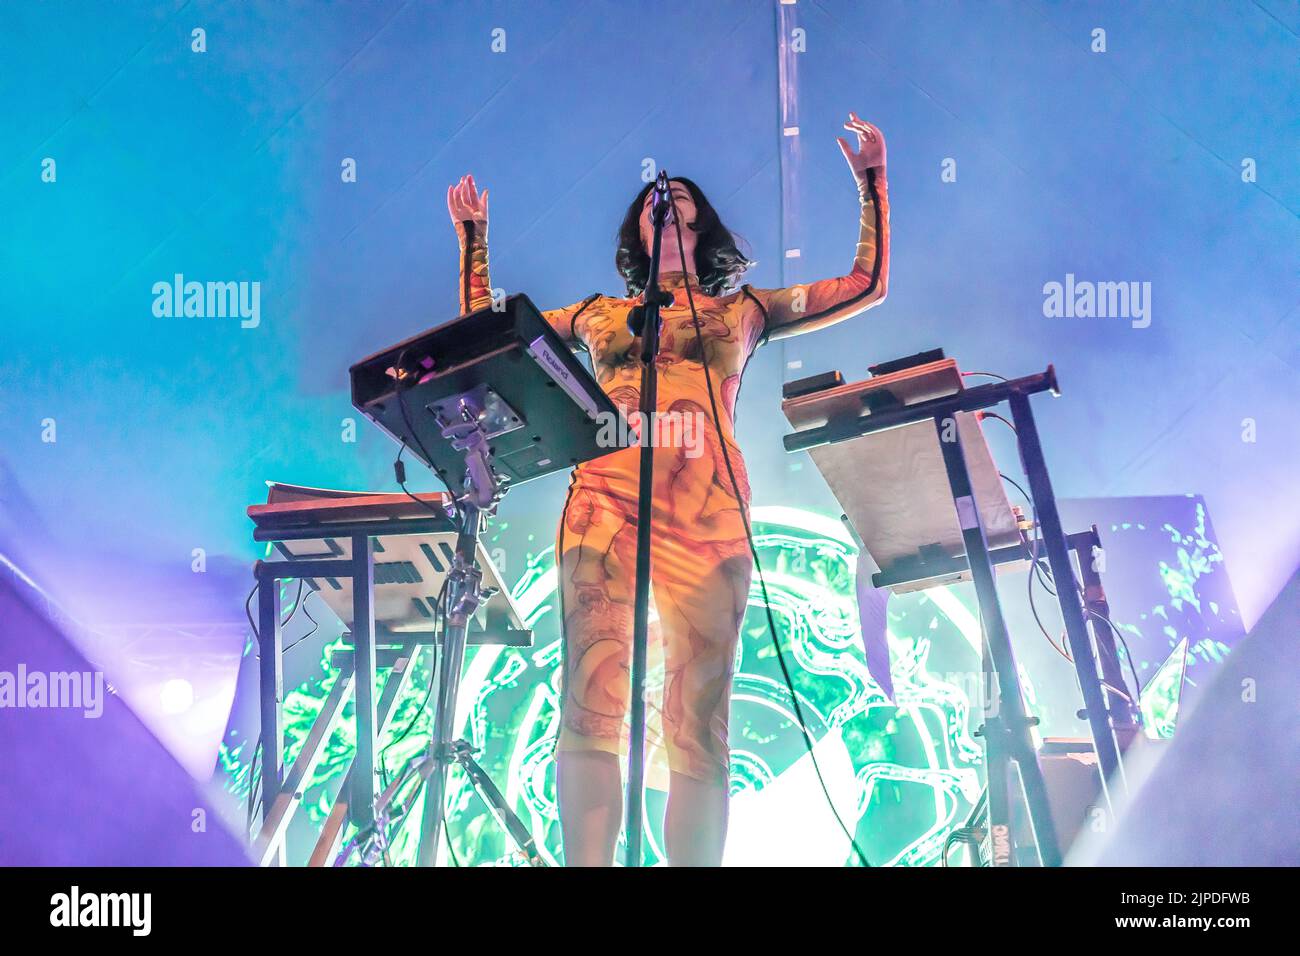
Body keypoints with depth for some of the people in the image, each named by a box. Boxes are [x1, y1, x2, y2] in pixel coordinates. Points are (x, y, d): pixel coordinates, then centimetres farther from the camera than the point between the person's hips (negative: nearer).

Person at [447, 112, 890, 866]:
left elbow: (868, 284, 23)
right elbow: (481, 325, 33)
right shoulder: (599, 314, 27)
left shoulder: (743, 310, 25)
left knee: (697, 720, -8)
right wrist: (475, 232, 35)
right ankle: (588, 864, -18)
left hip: (706, 514, -1)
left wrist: (872, 181, 21)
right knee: (589, 704, -14)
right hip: (602, 505, 1)